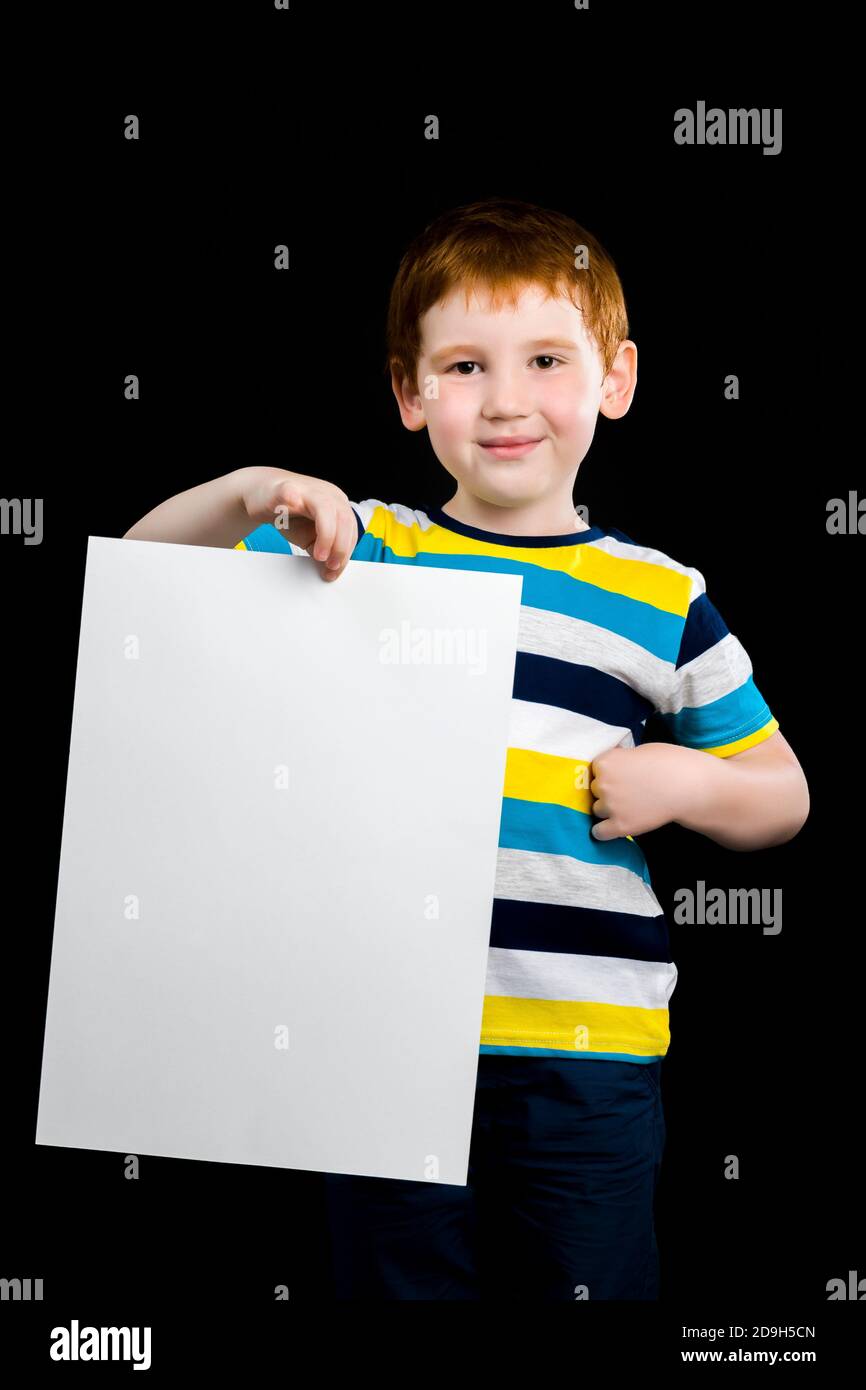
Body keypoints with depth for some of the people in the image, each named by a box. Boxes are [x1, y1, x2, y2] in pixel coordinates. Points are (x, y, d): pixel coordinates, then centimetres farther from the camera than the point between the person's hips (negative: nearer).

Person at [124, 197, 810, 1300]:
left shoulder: (662, 599, 2)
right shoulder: (357, 549, 2)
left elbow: (781, 799, 12)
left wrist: (687, 779, -8)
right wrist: (244, 492, -14)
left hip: (586, 1053, 0)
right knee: (395, 1279, 17)